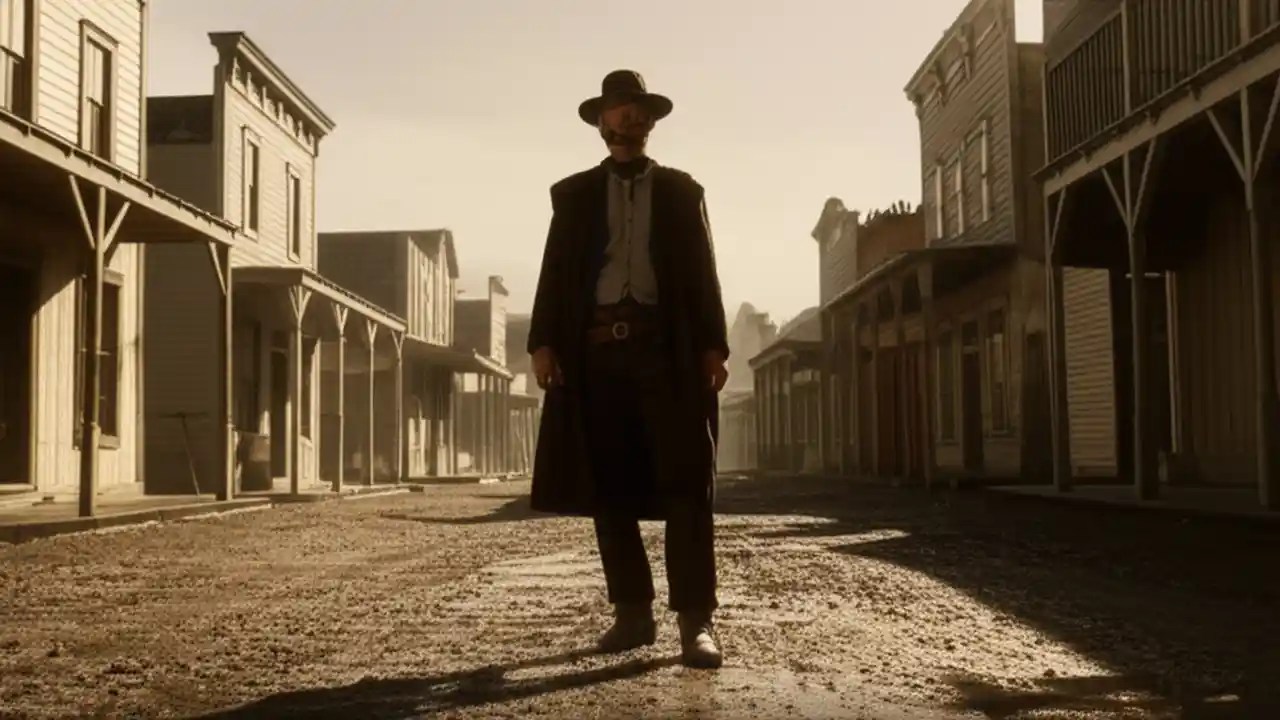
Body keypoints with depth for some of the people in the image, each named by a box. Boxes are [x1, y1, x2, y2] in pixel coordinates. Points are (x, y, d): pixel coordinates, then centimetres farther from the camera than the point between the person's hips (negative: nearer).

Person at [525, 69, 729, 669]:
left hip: (667, 347, -1)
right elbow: (556, 272, 8)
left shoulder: (680, 190, 15)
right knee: (609, 486, 2)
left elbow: (702, 272, 8)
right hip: (596, 348, 1)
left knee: (685, 482, -8)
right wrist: (543, 342, -5)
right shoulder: (574, 194, 16)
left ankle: (696, 621, -8)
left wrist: (712, 346, -3)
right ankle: (633, 614, 10)